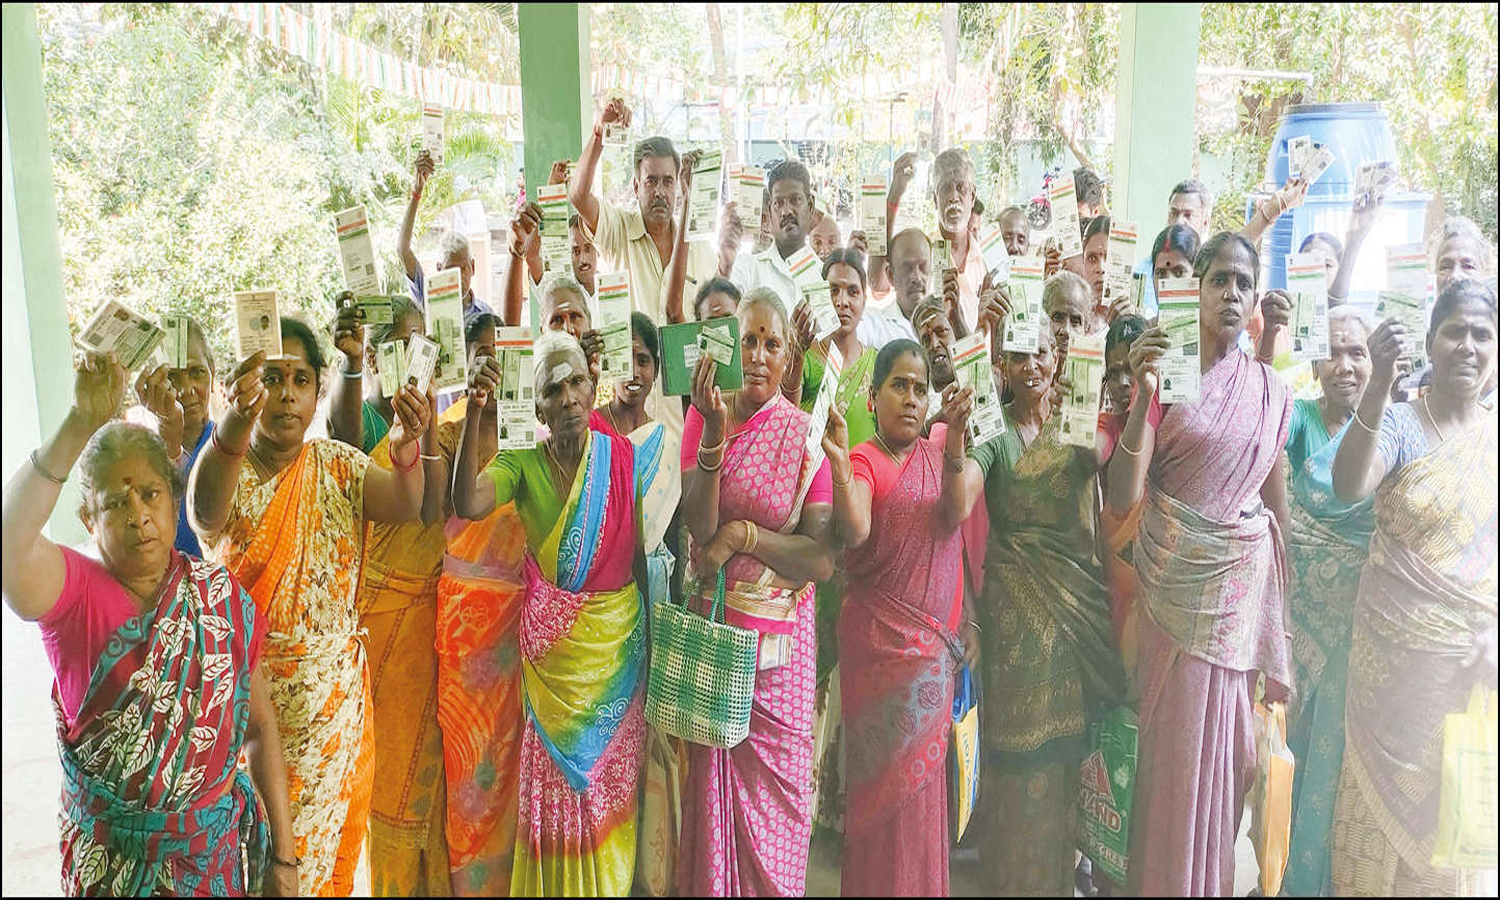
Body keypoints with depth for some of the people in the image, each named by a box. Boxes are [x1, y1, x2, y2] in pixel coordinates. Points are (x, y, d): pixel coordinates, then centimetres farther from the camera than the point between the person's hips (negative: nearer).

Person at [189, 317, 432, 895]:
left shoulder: (338, 466, 1)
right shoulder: (224, 469, -9)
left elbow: (404, 506, -17)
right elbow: (205, 515, -34)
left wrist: (405, 448, -41)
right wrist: (235, 422, -54)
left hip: (334, 693, 3)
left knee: (326, 845, 14)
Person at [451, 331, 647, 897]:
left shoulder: (624, 457, -4)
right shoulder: (522, 462, -6)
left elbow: (648, 547, 1)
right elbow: (468, 504, -27)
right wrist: (474, 411, -32)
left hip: (616, 638, 1)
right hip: (549, 640, -1)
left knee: (609, 777, 13)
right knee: (552, 779, 9)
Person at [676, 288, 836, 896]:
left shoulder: (808, 434, -5)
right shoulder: (704, 416, 0)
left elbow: (824, 558, -9)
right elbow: (698, 526, -13)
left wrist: (742, 534, -17)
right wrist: (716, 432, -22)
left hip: (780, 636, -1)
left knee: (773, 788, 7)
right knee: (710, 777, 11)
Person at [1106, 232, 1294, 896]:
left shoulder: (1271, 391, 5)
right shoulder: (1166, 374, -5)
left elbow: (1276, 504, 12)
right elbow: (1122, 499, -15)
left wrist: (1280, 599, 11)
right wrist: (1143, 394, -24)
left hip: (1242, 580, 3)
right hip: (1175, 579, -3)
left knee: (1222, 739, 10)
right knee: (1175, 737, 4)